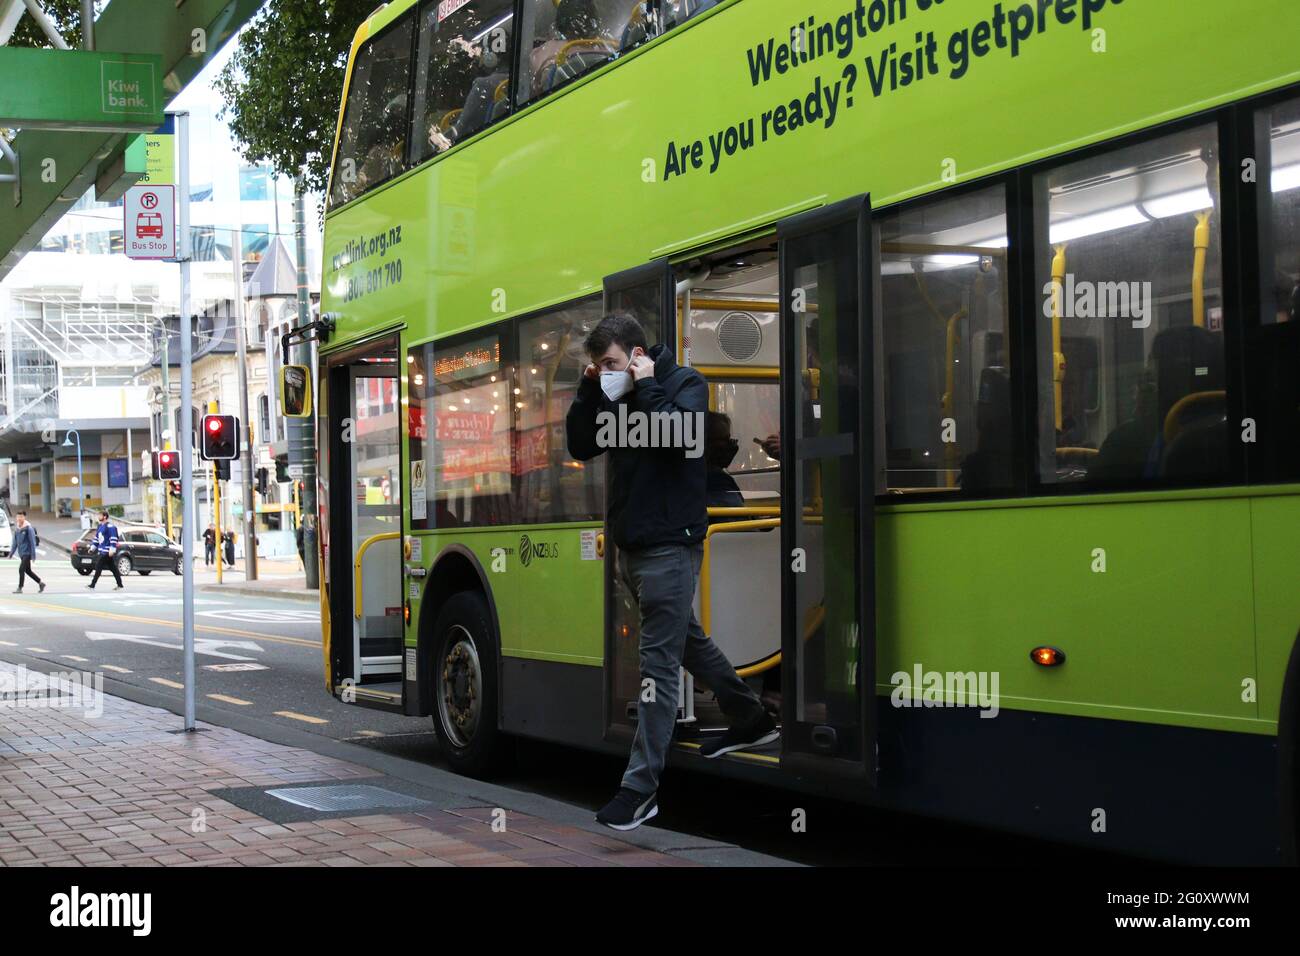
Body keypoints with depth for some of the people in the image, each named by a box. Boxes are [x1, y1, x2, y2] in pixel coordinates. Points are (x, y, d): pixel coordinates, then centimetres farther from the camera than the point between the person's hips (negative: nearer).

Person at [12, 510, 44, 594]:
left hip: (27, 553, -8)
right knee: (28, 571, 13)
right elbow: (15, 542, 17)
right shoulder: (17, 529, 10)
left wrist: (33, 555, -14)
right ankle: (40, 583, 25)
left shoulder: (29, 528, -11)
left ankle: (20, 588, -9)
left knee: (21, 569, -13)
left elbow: (33, 542, -12)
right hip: (21, 554, 8)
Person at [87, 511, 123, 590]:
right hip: (101, 551, 10)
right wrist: (93, 546, 19)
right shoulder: (100, 526, 19)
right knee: (113, 568, 11)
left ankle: (92, 585, -9)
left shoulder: (110, 526, -12)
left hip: (106, 552, -10)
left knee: (98, 567, -10)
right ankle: (120, 585, 14)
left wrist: (112, 550, -23)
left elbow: (113, 539, -18)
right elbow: (96, 537, 25)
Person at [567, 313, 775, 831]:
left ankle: (641, 787, -7)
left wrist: (645, 387, -18)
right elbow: (581, 447, 6)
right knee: (687, 640, 22)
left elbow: (676, 437, -25)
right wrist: (588, 389, -4)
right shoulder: (617, 394, 10)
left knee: (658, 663, -8)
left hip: (669, 546, -8)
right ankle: (751, 719, 40)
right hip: (631, 544, 8)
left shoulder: (685, 382, -8)